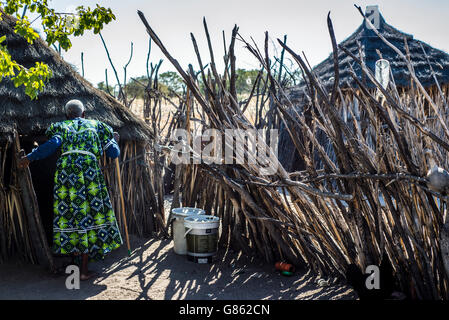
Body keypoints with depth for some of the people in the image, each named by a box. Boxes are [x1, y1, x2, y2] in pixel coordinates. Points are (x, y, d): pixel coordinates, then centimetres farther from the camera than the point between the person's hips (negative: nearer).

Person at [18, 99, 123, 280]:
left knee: (68, 211, 12)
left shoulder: (62, 127, 19)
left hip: (65, 171, 1)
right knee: (89, 213, 1)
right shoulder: (96, 126, 21)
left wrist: (30, 157, 0)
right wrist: (114, 140, 37)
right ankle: (84, 270, 1)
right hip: (89, 170, -1)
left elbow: (53, 144, -4)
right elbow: (114, 153, 17)